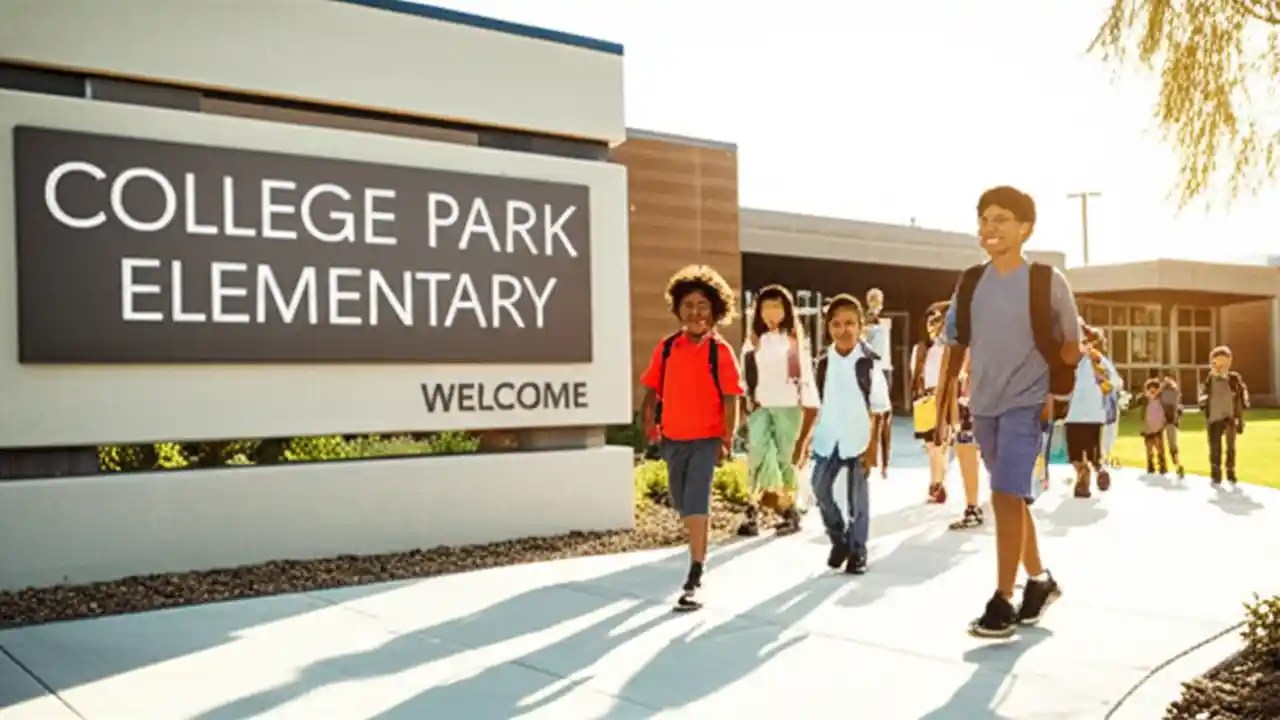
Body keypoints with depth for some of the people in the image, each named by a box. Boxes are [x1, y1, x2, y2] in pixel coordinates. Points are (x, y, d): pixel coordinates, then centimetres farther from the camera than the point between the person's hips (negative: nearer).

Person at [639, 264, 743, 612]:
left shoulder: (720, 351, -10)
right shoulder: (666, 347, 0)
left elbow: (730, 399, -10)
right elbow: (652, 390, 6)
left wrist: (727, 440, -12)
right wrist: (650, 424, -2)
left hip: (706, 439, -5)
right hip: (673, 438, 5)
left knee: (696, 504, -11)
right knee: (683, 505, 19)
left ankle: (694, 578, -9)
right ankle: (699, 555, 43)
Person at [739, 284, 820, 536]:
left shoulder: (796, 341, 4)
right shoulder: (753, 341, 9)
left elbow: (807, 376, 3)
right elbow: (745, 377, 7)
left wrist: (811, 408, -2)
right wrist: (745, 403, 0)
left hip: (788, 407, -1)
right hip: (759, 408, 1)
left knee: (786, 458, 4)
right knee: (759, 457, -13)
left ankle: (788, 509, 14)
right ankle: (754, 511, -11)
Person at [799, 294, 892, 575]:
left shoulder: (869, 362, -8)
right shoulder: (823, 362, 4)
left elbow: (878, 409, -6)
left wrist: (872, 445, -10)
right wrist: (808, 437, 8)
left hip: (858, 438, -3)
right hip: (828, 438, 4)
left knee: (857, 495, 3)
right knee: (820, 488, -1)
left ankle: (857, 550, 17)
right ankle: (839, 539, 20)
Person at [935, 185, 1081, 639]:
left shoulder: (1047, 281, -8)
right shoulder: (970, 283, 4)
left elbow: (1071, 345, 3)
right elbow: (953, 347, 9)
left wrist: (1054, 393, -4)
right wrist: (942, 409, 8)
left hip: (1028, 404, -5)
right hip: (983, 406, 5)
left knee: (1006, 496, -13)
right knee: (1014, 498, 16)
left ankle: (1002, 602, -4)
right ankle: (1039, 581, 34)